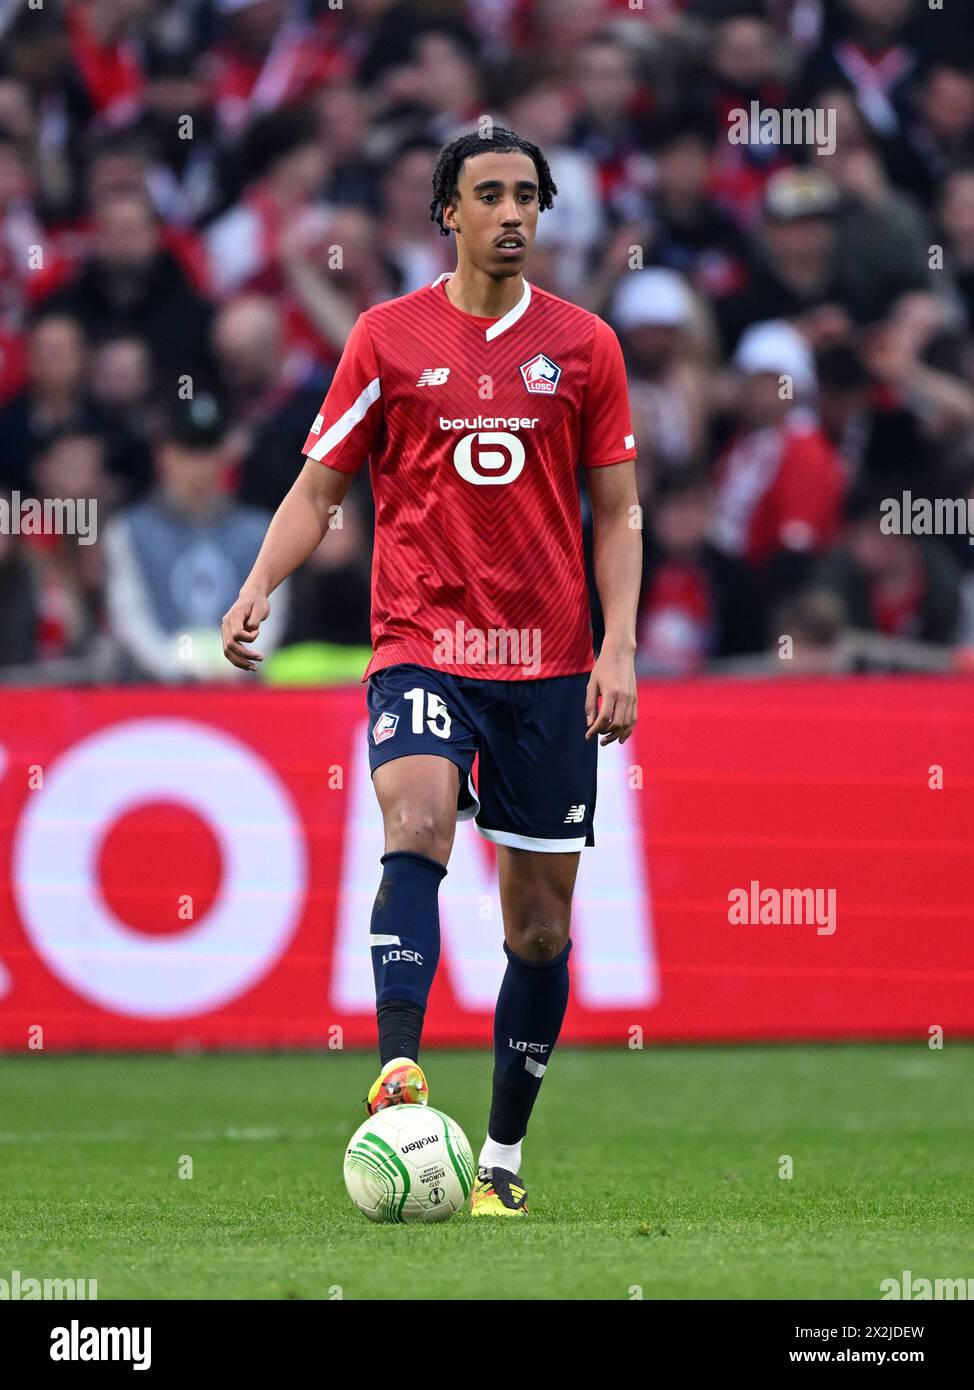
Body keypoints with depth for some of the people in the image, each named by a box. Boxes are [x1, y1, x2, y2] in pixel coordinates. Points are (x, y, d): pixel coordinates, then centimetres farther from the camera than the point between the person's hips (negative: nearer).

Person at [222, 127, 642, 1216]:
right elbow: (318, 487, 8)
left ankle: (503, 1155, 18)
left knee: (540, 925, 5)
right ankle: (398, 1074, -42)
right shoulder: (387, 338, 4)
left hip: (548, 663, 2)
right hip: (420, 646, -2)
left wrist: (619, 649, -3)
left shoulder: (583, 346, 6)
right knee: (416, 829, -29)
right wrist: (258, 588, -9)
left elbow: (616, 513, 9)